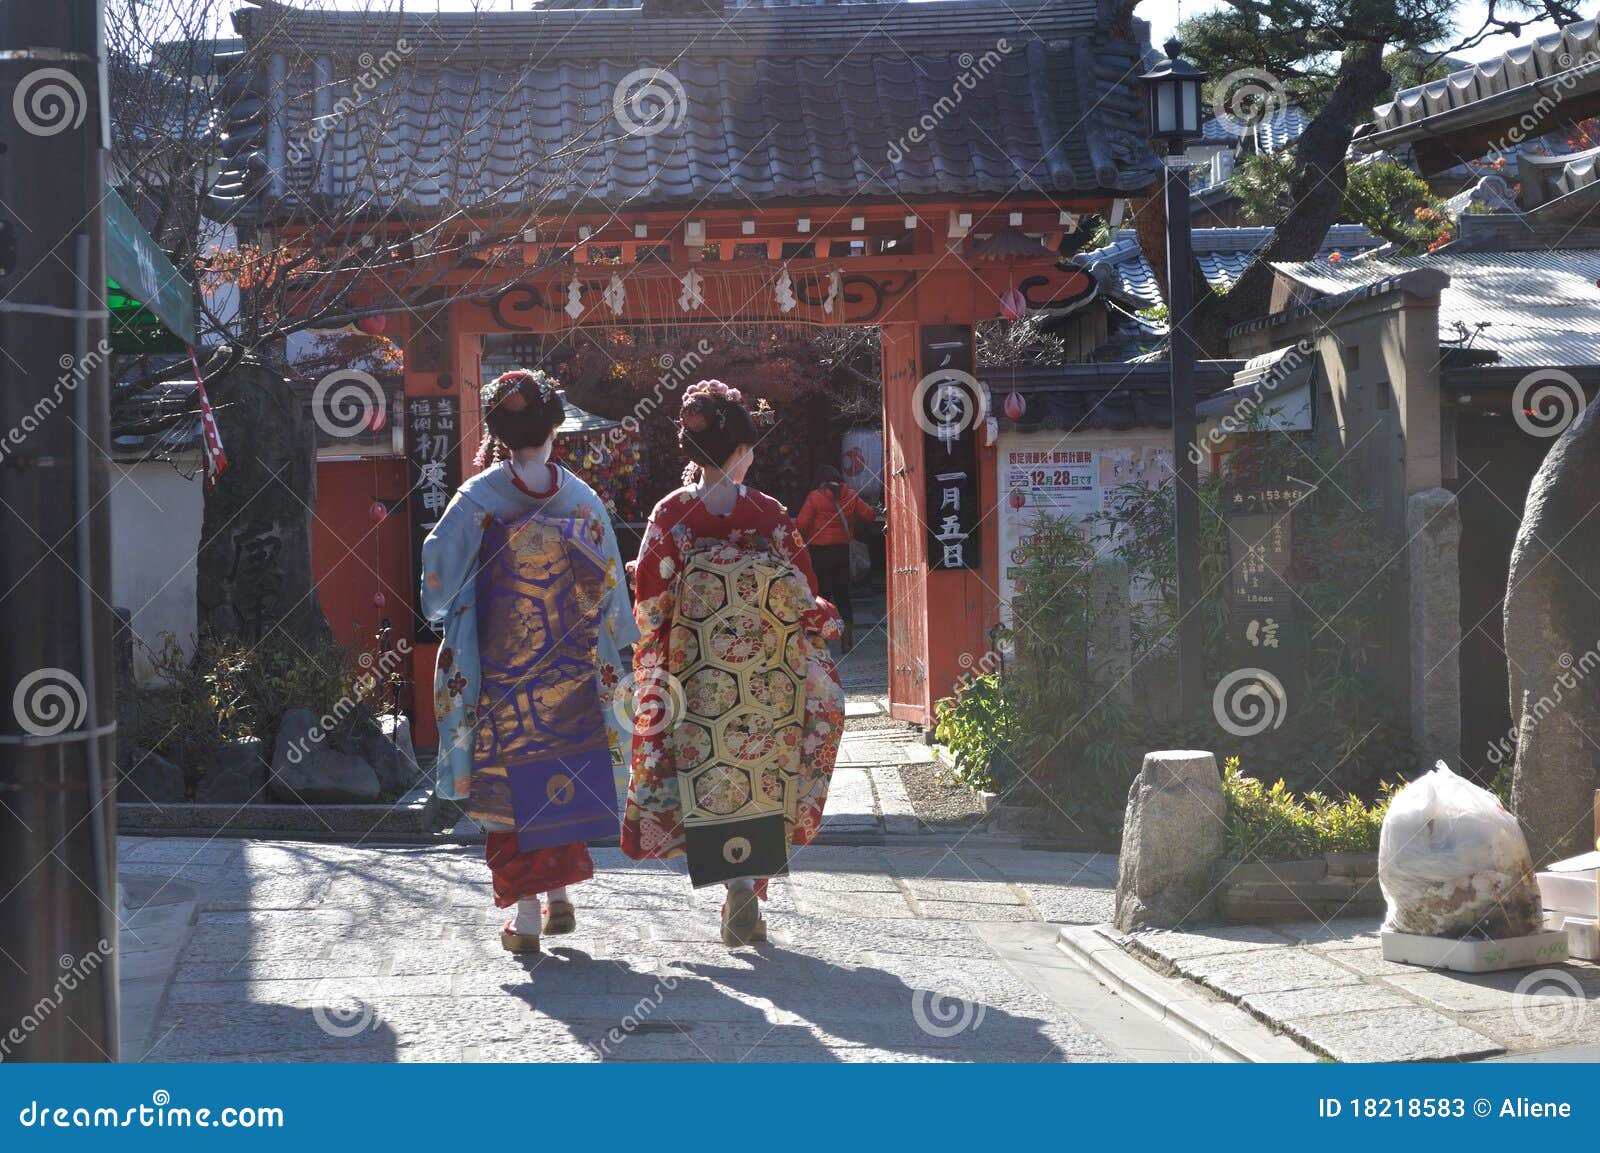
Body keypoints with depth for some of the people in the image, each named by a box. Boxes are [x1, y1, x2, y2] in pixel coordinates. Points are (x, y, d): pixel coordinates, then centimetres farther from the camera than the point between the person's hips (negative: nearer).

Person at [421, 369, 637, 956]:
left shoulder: (478, 499, -10)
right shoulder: (583, 500, -1)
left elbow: (440, 581, -7)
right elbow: (609, 588, 4)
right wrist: (607, 655, 16)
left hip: (500, 670, -2)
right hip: (571, 667, 3)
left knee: (511, 782, 5)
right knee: (563, 775, 17)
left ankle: (527, 915, 6)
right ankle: (561, 896, 18)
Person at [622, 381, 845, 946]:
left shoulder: (672, 514, -4)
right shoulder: (769, 514, -4)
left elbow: (650, 603, -3)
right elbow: (802, 598, 0)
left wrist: (652, 676, 6)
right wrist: (824, 618, 19)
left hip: (698, 679, -1)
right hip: (766, 682, 1)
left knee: (710, 784, 1)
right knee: (760, 784, 11)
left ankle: (737, 883, -19)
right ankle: (751, 899, 15)